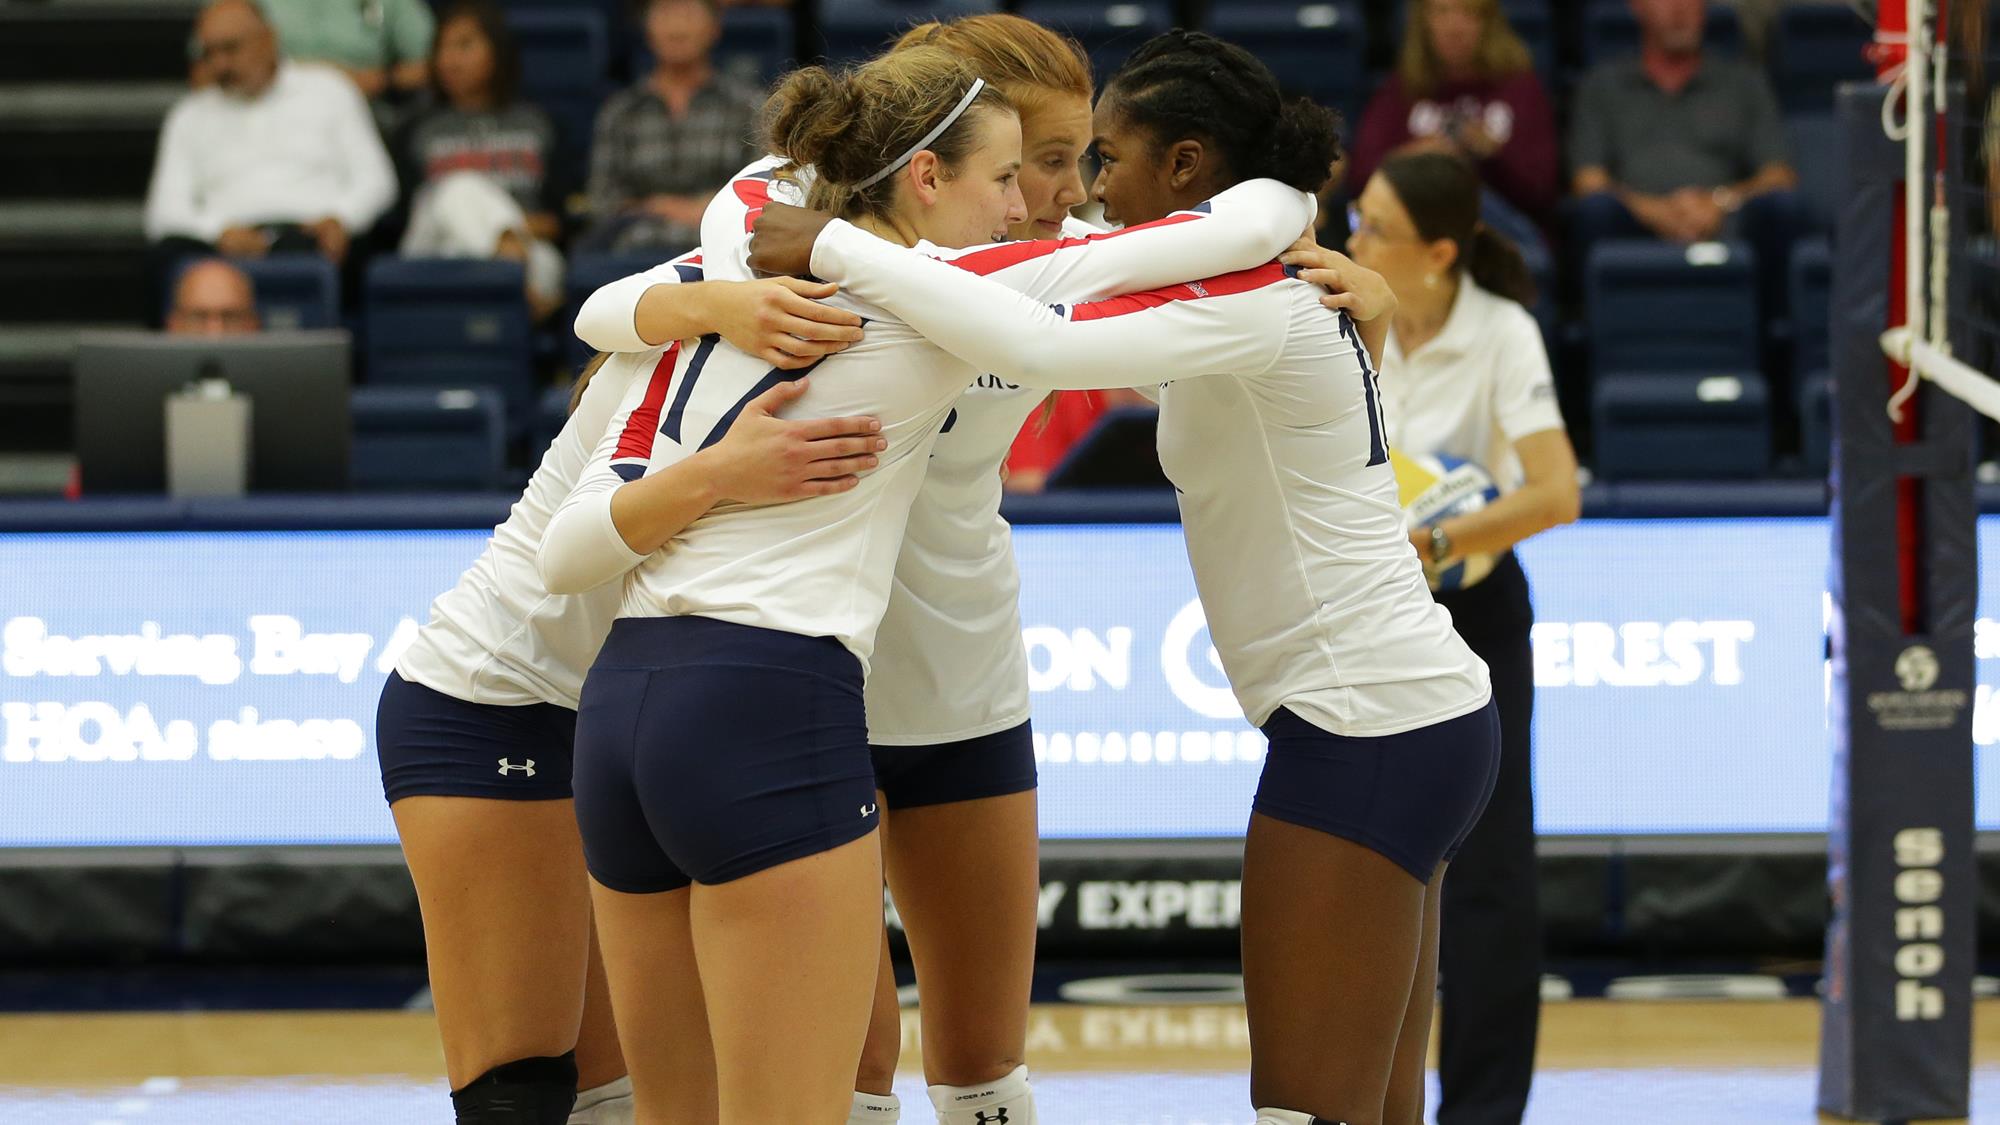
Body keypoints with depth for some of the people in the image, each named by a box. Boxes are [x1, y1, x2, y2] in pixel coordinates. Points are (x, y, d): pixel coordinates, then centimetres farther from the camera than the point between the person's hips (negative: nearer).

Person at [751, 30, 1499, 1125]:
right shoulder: (1273, 288, 14)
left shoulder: (1252, 303, -17)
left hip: (1366, 729, -10)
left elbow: (1038, 344, -32)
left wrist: (834, 248, -25)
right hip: (1416, 713, 10)